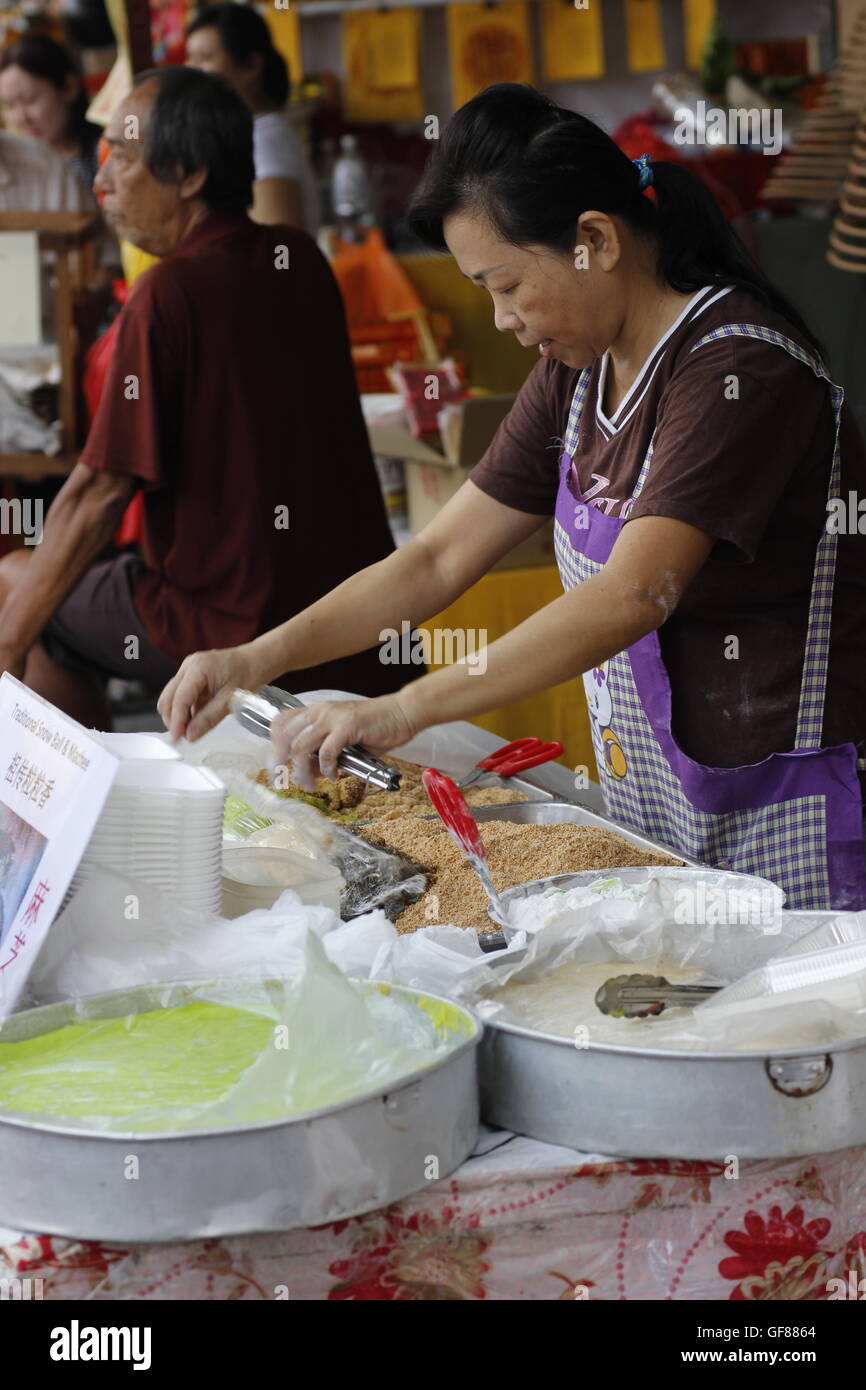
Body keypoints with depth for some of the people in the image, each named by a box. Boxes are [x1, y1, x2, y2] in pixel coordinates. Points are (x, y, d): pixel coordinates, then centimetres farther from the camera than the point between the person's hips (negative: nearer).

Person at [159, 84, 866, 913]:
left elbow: (635, 595, -30)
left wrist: (406, 709, -35)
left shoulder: (739, 366, -19)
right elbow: (440, 558, 7)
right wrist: (254, 659, -3)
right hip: (649, 805, 7)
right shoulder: (578, 371, 8)